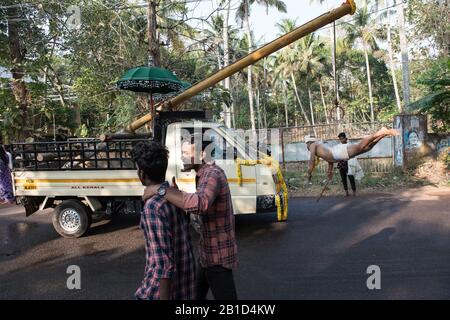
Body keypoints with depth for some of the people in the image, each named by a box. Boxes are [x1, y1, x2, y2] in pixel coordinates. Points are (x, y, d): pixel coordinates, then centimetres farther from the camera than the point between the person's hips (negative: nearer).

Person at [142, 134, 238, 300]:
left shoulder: (212, 175, -25)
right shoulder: (206, 173, 7)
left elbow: (199, 204, -46)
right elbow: (201, 205, 8)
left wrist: (160, 190, -37)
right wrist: (176, 191, -6)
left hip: (217, 256, -10)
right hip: (208, 251, 10)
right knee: (197, 293, 27)